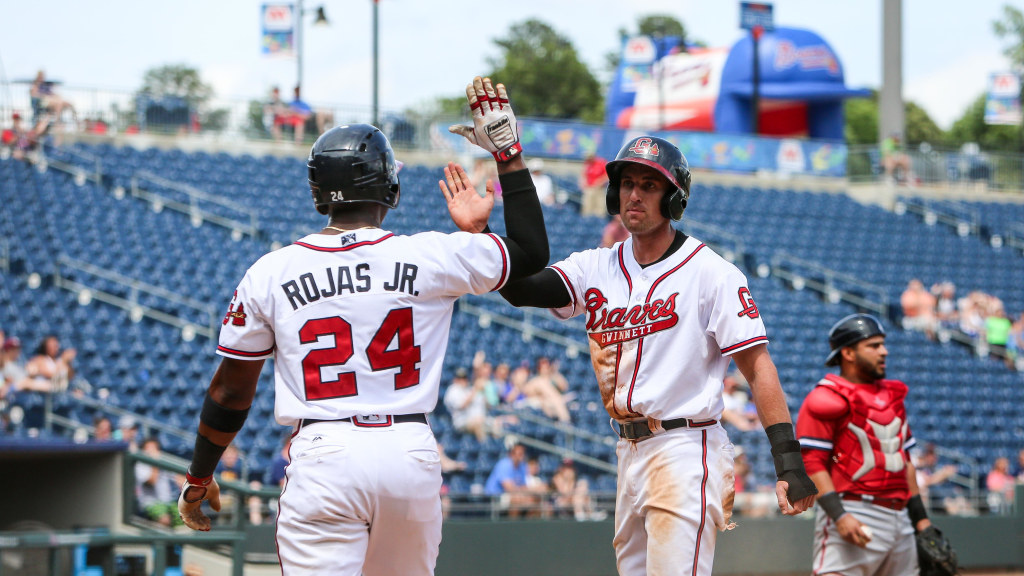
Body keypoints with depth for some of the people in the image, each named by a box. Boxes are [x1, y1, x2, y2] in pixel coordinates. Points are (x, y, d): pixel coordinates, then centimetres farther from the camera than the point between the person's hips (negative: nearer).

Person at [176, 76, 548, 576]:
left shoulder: (269, 274, 1)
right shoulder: (431, 257, 0)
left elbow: (229, 393, 7)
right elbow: (532, 251, 13)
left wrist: (198, 478, 22)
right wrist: (508, 153, 19)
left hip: (323, 458, -2)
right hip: (412, 453, 2)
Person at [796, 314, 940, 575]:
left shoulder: (892, 396, 20)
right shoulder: (827, 400, -6)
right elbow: (812, 463, -13)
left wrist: (919, 516, 20)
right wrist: (838, 515, -22)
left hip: (900, 521, 8)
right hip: (854, 515, -8)